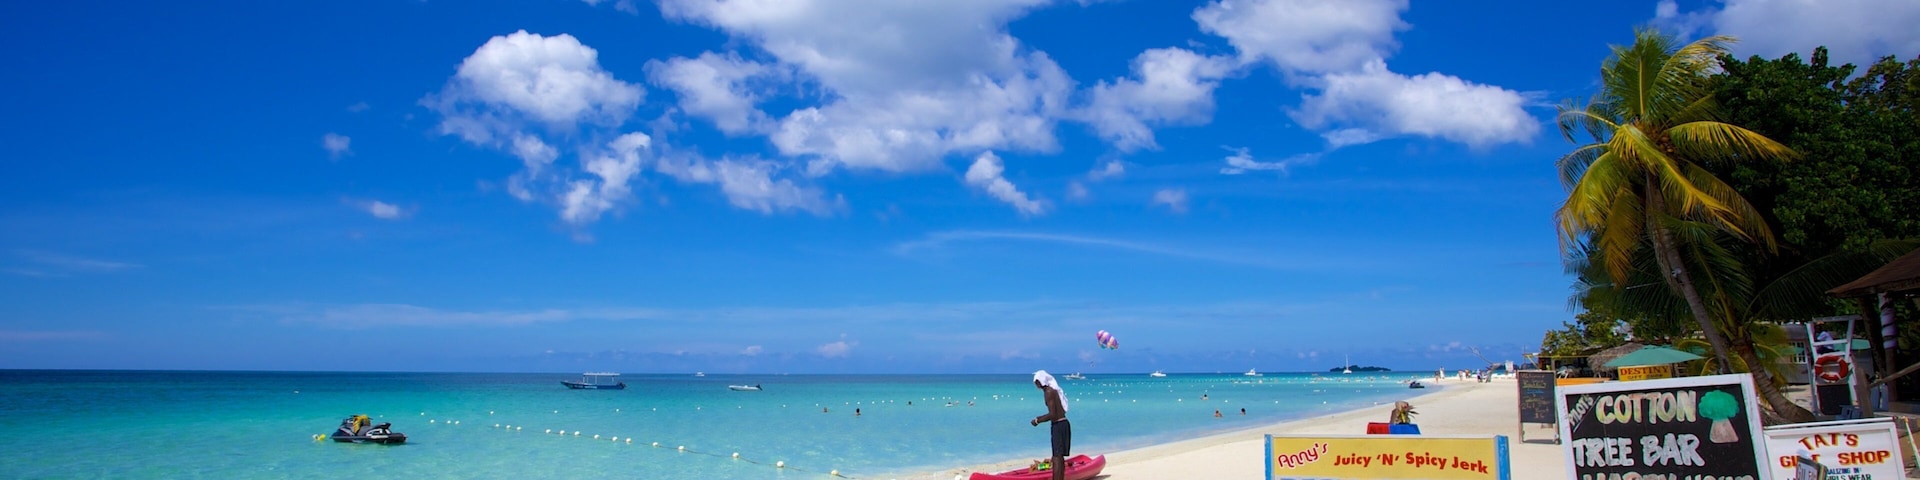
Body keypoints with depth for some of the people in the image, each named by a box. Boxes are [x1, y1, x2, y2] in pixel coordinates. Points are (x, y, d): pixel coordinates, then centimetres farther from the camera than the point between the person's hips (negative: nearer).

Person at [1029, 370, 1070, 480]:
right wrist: (1040, 418, 17)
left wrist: (1037, 420, -9)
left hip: (1058, 426, -10)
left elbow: (1052, 414, -20)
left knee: (1057, 457, -10)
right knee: (1059, 457, 15)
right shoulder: (1053, 390, 15)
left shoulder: (1049, 392, -14)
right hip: (1062, 424, 10)